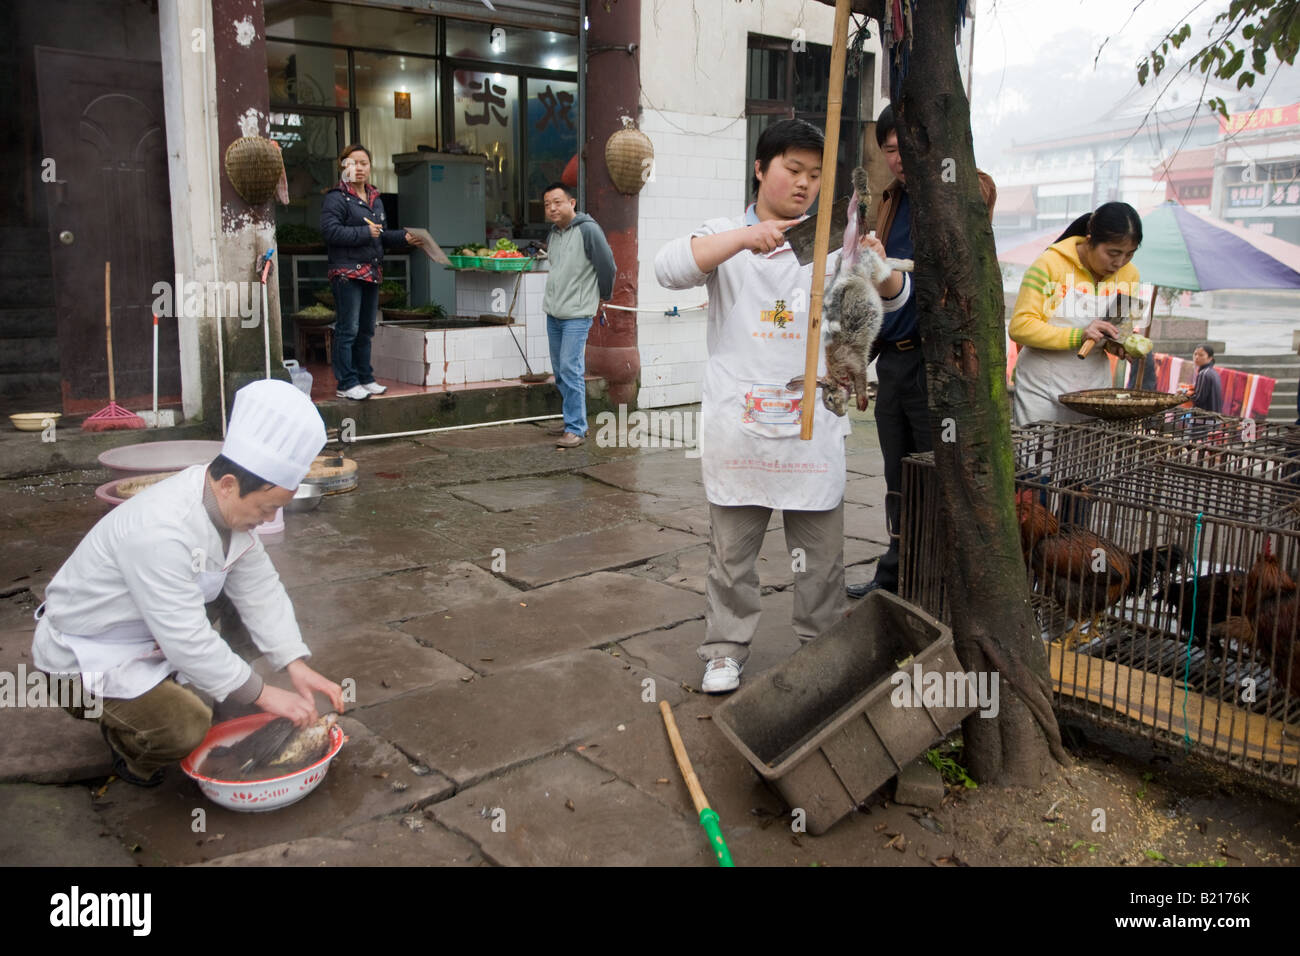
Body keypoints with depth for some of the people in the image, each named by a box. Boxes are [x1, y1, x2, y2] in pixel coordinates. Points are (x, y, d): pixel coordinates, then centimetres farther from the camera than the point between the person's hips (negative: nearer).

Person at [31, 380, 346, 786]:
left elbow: (260, 589, -6)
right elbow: (187, 639, -35)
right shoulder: (160, 531, -37)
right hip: (87, 653, -9)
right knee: (186, 730, -25)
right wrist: (263, 695, -28)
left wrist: (297, 665, -15)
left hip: (148, 635, 9)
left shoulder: (229, 503, -10)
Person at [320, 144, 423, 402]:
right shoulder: (337, 197, -6)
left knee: (366, 330, 14)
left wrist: (404, 237, 8)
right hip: (347, 273, -8)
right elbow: (330, 230, -18)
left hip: (372, 272, 8)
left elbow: (382, 236, 26)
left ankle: (364, 378, 23)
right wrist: (365, 232, -17)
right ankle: (346, 384, -3)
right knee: (348, 329, -7)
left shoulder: (375, 199, 19)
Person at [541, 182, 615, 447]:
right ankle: (572, 420, 25)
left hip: (577, 315, -8)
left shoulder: (588, 229, -11)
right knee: (560, 372, 13)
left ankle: (577, 428, -7)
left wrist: (603, 296, 5)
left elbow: (607, 266, -7)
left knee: (571, 371, -12)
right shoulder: (552, 234, 12)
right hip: (552, 313, 8)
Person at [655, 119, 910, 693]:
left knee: (821, 550, 10)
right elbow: (668, 268, -15)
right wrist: (744, 237, -27)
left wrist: (879, 264, -21)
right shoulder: (725, 238, 4)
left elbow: (893, 297, 3)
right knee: (731, 548, 9)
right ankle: (726, 650, 23)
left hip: (812, 425, 2)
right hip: (738, 425, -1)